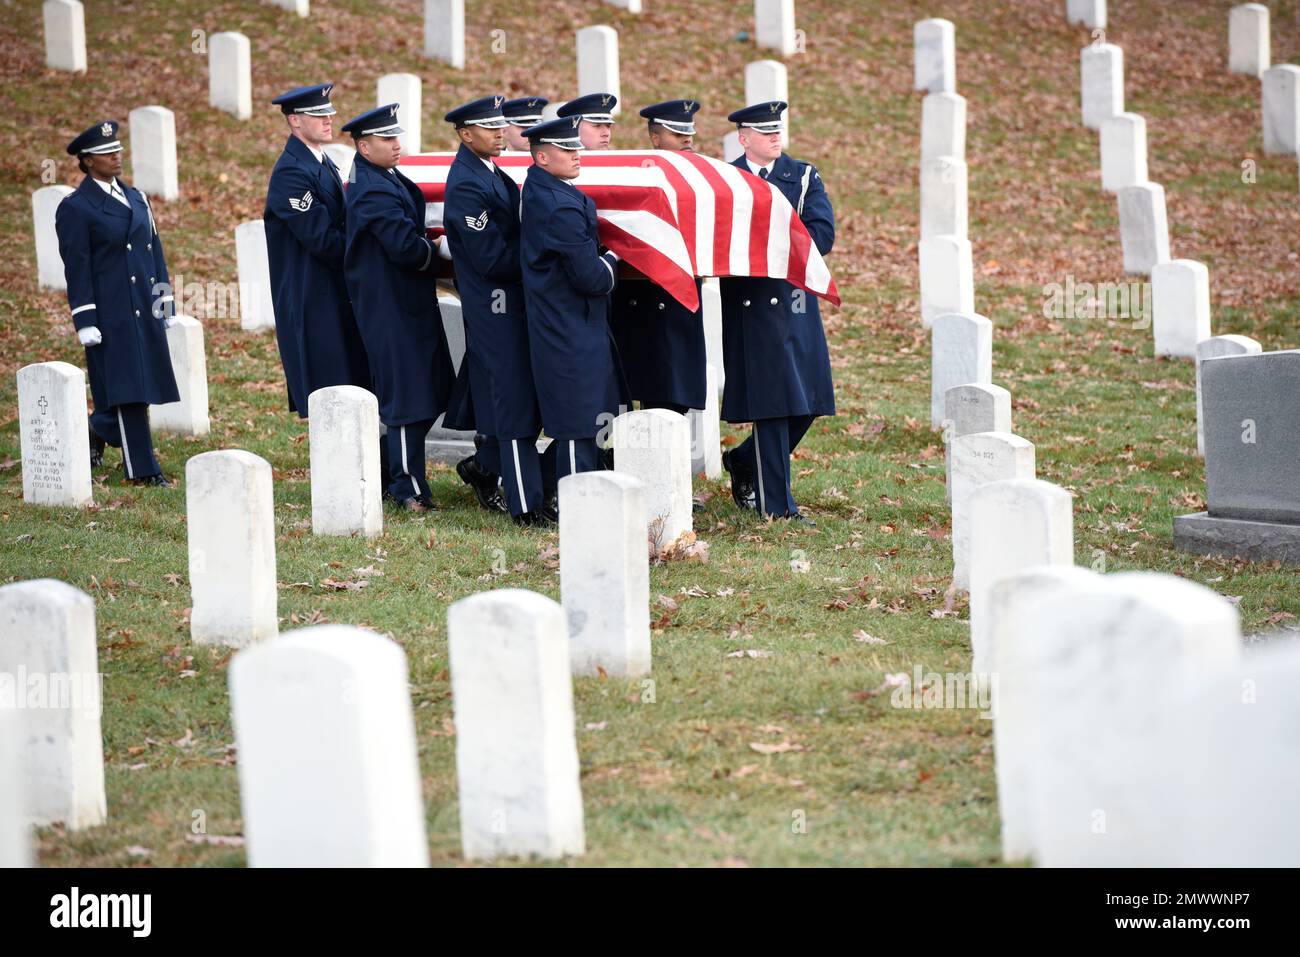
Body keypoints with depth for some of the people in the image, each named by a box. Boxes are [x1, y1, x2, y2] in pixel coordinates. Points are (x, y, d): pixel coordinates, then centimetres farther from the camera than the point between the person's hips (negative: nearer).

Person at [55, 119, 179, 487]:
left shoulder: (135, 198, 15)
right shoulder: (75, 208, -5)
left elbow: (155, 251, 18)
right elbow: (76, 268, -9)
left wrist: (167, 305, 14)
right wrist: (85, 322, -14)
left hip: (145, 311, 7)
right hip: (112, 314, -7)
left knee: (141, 386, 8)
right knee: (127, 389, -6)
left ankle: (98, 430, 33)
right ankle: (142, 468, -2)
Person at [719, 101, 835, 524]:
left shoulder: (804, 176, 9)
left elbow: (823, 235, -2)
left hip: (795, 302, 3)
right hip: (751, 305, -3)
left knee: (806, 402, 4)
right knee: (771, 402, -5)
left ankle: (743, 462, 27)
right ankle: (776, 502, 0)